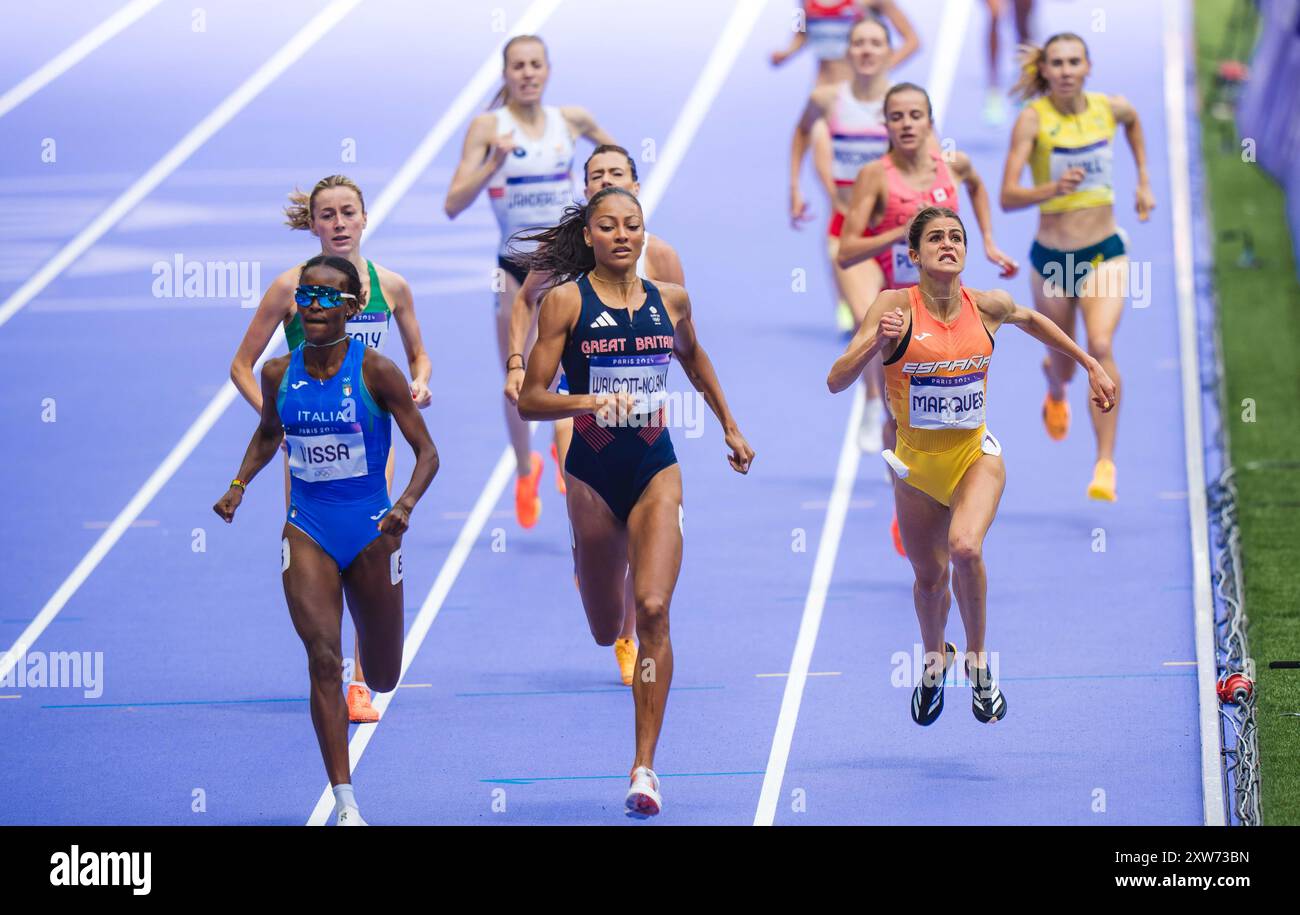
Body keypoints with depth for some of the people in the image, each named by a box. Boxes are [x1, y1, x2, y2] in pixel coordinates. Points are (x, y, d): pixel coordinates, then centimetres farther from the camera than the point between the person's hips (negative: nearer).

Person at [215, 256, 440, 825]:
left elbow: (426, 451, -7)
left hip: (370, 527, -1)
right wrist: (239, 484, 6)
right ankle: (345, 804, -15)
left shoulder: (375, 371, -10)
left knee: (383, 679, 11)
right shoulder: (279, 373, 0)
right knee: (323, 659, -15)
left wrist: (406, 505, -25)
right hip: (308, 528, 1)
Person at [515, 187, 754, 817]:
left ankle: (645, 766, -15)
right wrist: (589, 402, -26)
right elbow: (530, 399, -9)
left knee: (652, 610, -17)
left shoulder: (670, 300, 4)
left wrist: (730, 427, 30)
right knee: (605, 630, 12)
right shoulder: (567, 301, -6)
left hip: (656, 469, 1)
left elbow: (694, 359, 26)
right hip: (592, 473, -1)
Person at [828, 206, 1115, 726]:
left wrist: (1091, 365, 23)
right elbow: (836, 382, -20)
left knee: (965, 547, -27)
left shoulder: (987, 308, -7)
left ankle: (978, 659, -3)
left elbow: (1031, 321, 19)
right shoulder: (896, 306, -15)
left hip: (974, 454, 0)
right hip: (917, 462, 0)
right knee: (930, 577, 12)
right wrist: (877, 341, -37)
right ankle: (935, 660, 47)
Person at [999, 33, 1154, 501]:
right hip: (1052, 258, -1)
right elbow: (1008, 197, -22)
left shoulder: (1109, 108, -4)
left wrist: (1144, 181, 21)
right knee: (1063, 365, 16)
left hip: (1105, 252, 1)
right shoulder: (1033, 119, -14)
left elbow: (1134, 121, 24)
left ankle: (1105, 463, -19)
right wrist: (1052, 189, -39)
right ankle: (1055, 393, 57)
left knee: (1101, 345, -24)